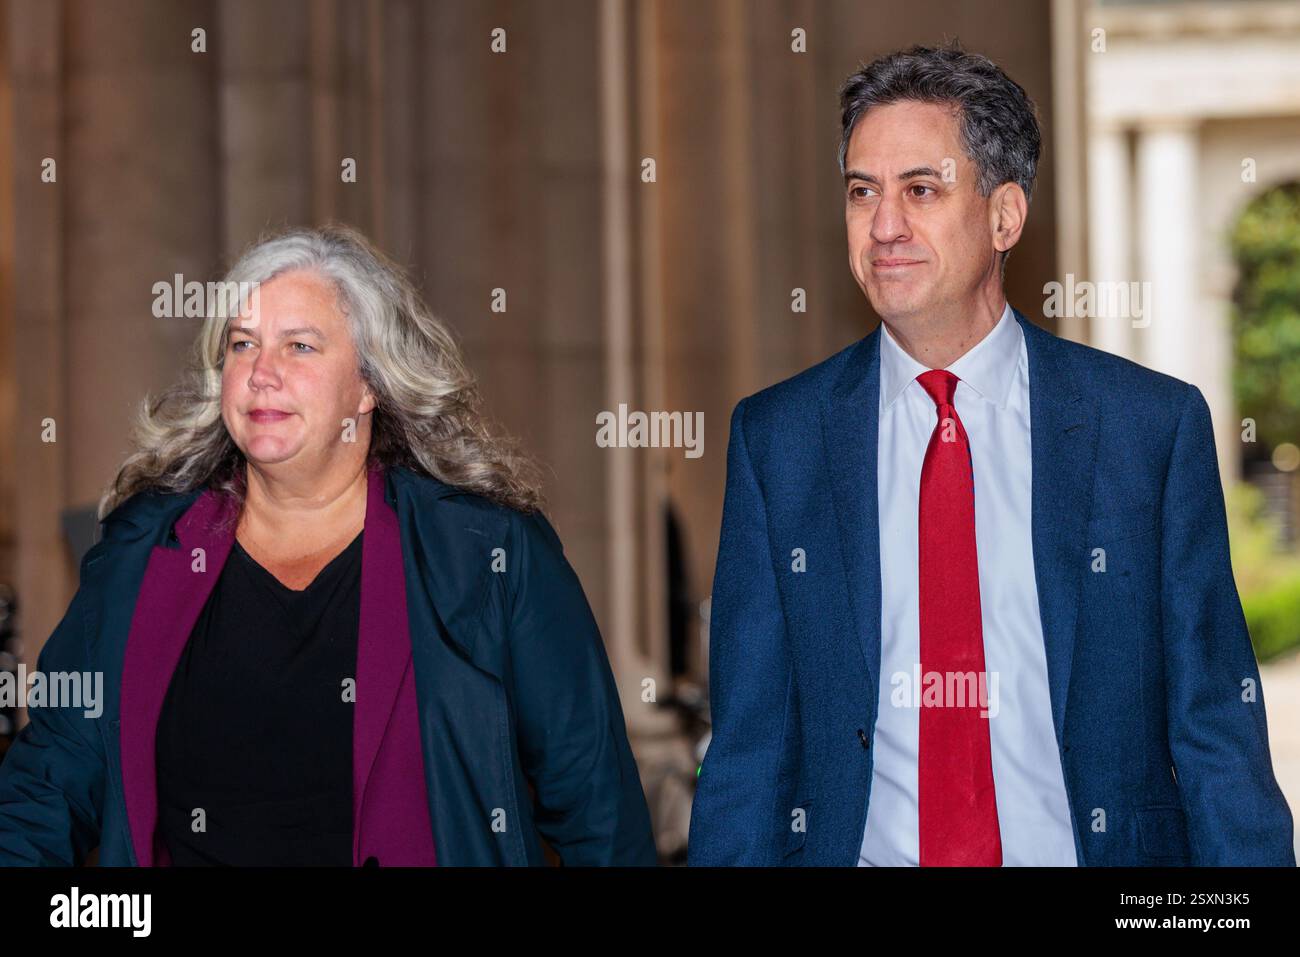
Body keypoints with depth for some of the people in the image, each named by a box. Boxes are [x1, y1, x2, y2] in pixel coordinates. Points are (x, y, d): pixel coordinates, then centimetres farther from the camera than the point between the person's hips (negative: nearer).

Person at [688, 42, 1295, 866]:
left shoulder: (1157, 424, -1)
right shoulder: (774, 438, 3)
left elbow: (1217, 731, -1)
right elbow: (748, 743, 2)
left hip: (1089, 847, -1)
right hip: (860, 849, 2)